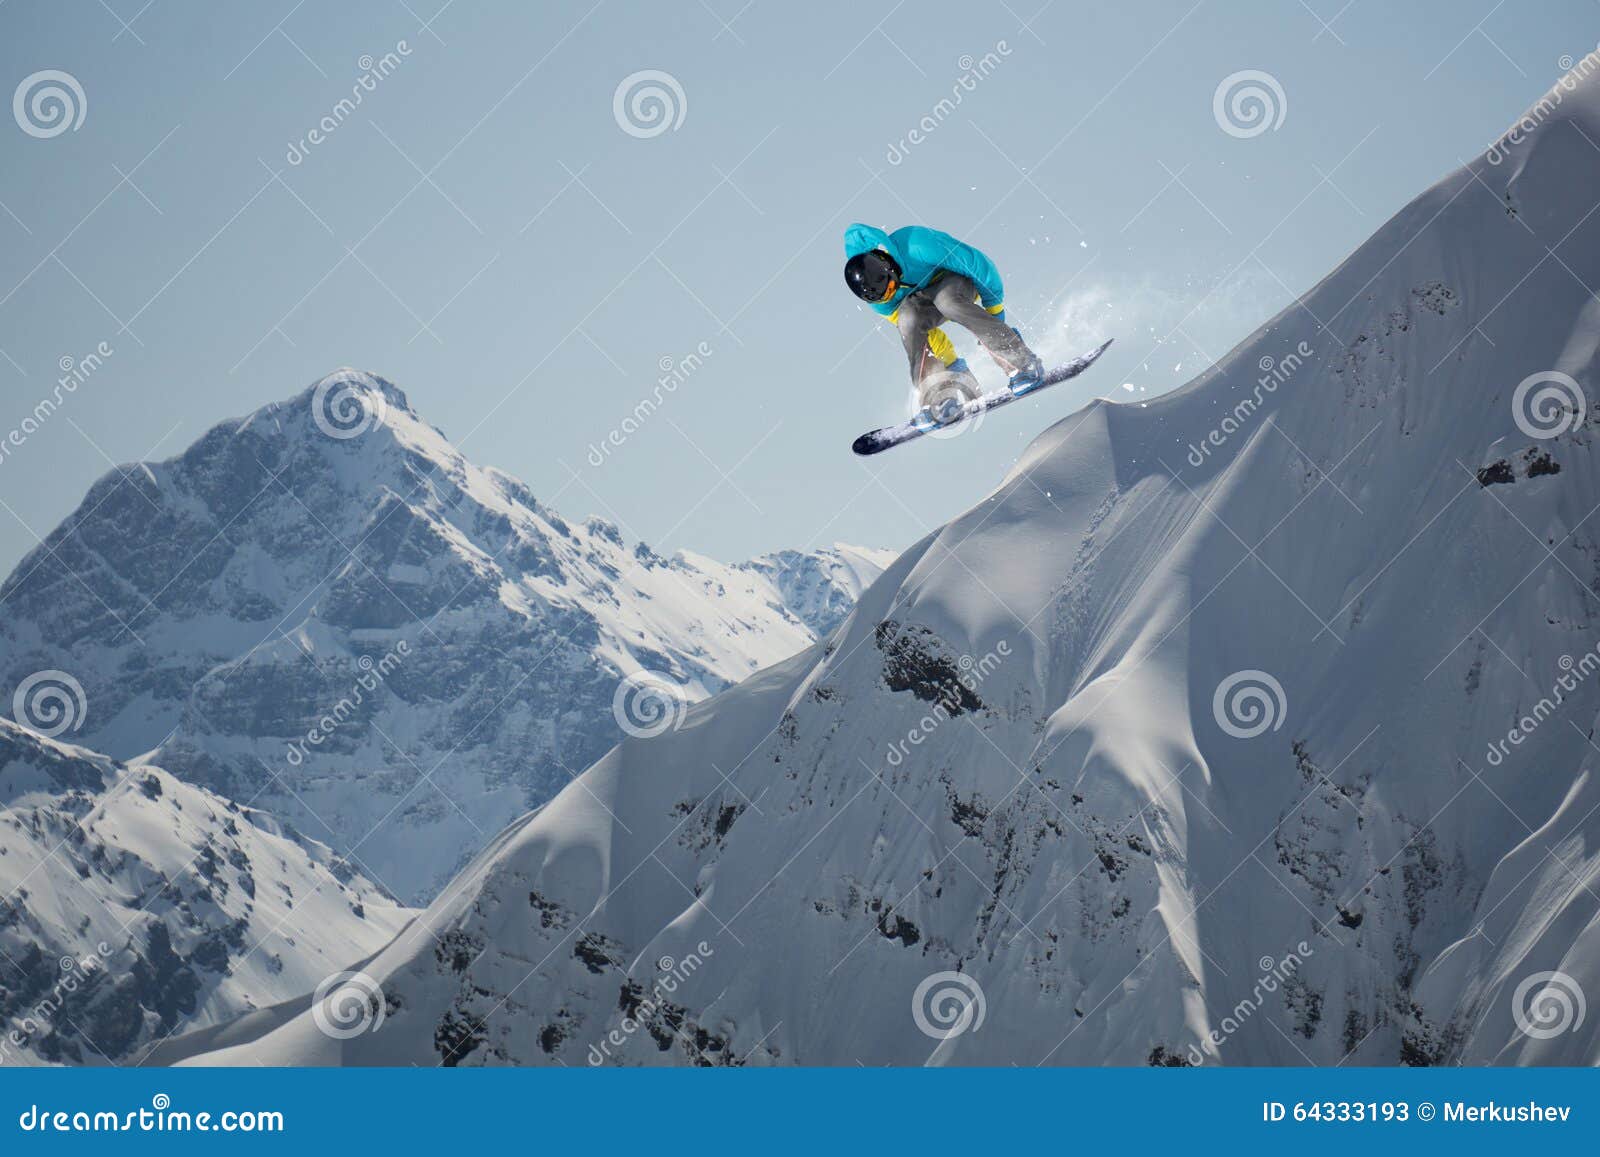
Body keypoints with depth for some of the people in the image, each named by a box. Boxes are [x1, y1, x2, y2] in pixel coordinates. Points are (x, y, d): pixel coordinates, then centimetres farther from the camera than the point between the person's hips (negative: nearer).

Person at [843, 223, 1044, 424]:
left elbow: (975, 261, -22)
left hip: (957, 277, -4)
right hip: (921, 296, 4)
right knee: (907, 318, -30)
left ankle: (1023, 362, -32)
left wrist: (994, 306, -13)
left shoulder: (917, 248, -36)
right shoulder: (872, 290, -19)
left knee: (946, 301, -37)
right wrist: (949, 360, -11)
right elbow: (914, 328, -9)